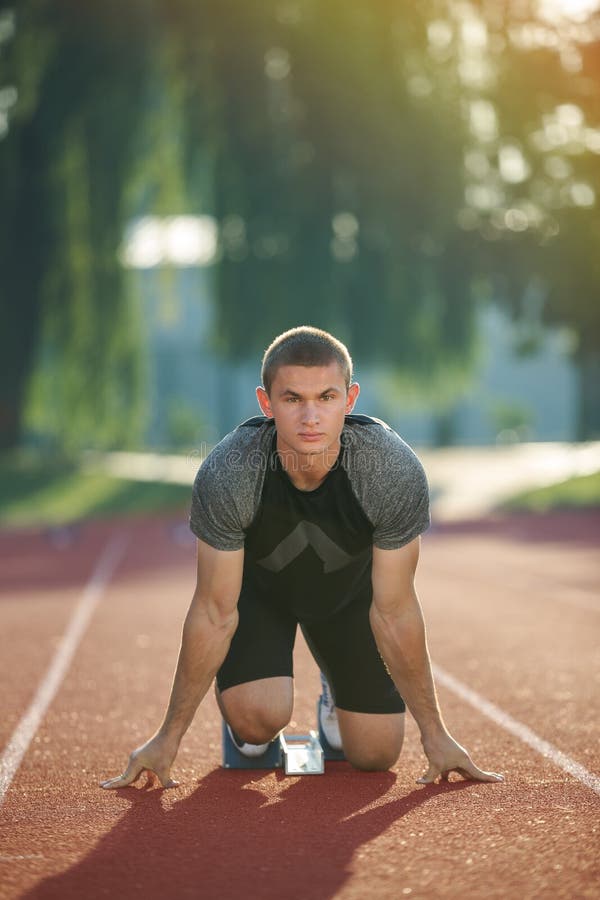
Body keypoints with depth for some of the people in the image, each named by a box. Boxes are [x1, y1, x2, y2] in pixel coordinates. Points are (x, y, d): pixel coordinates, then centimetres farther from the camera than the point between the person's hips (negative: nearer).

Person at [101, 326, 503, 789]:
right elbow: (214, 613, -25)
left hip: (350, 586, 1)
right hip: (256, 584, -1)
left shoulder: (397, 472, -36)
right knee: (259, 719, -25)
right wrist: (169, 738, -19)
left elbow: (394, 611, -23)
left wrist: (434, 734, -16)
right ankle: (242, 706, 13)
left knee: (376, 754, -4)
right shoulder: (226, 474, -37)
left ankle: (337, 687, 30)